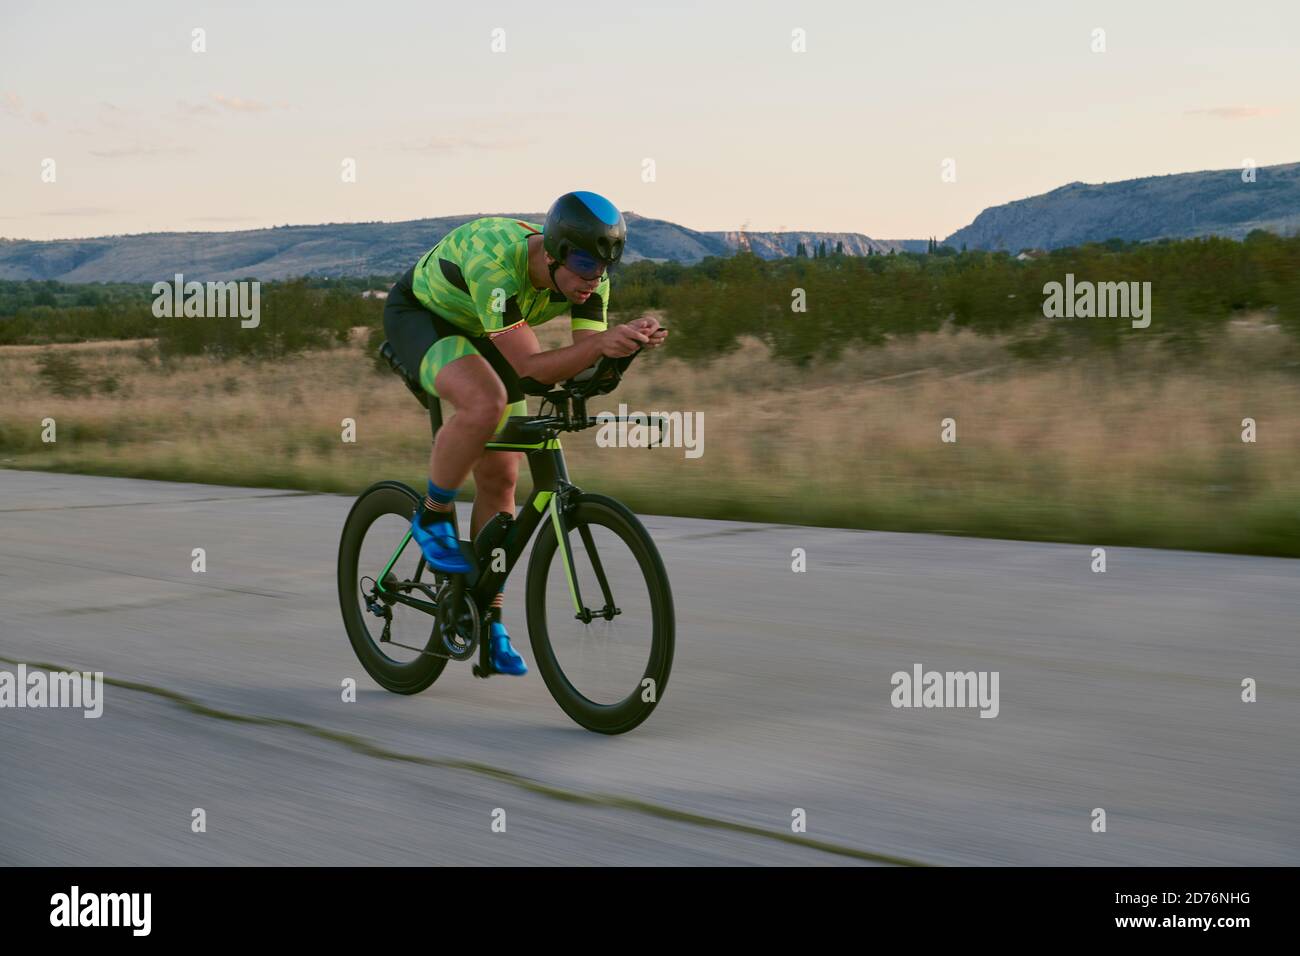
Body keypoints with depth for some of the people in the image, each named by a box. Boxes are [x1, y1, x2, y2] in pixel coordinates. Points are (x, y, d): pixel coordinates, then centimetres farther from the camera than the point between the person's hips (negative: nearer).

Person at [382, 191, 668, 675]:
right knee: (486, 403, -36)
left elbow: (588, 363, -19)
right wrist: (600, 342, -54)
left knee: (500, 479, 2)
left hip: (477, 334, 6)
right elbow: (529, 368, -40)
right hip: (418, 315, -6)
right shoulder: (495, 260, -40)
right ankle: (432, 519, -11)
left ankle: (489, 623, 15)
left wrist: (630, 342, -39)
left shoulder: (588, 274, -21)